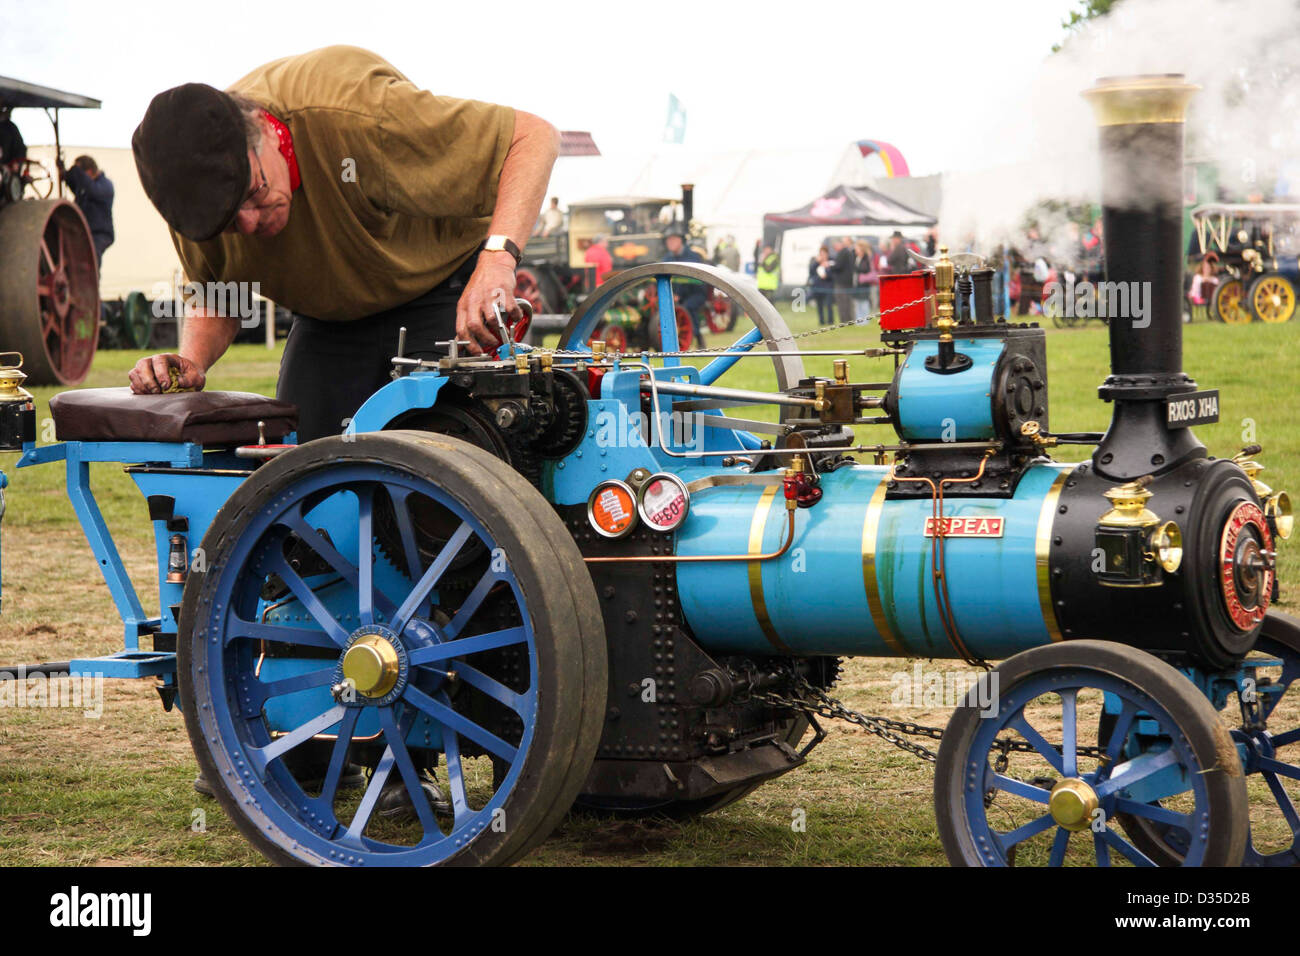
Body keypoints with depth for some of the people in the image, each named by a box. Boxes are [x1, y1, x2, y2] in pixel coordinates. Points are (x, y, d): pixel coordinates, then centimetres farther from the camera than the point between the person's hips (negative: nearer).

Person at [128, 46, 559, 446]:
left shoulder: (354, 113, -37)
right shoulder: (199, 191, -21)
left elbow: (535, 136, -34)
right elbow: (216, 298, 0)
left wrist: (497, 256, -49)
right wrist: (192, 361, -22)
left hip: (443, 286, -4)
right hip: (329, 319, 5)